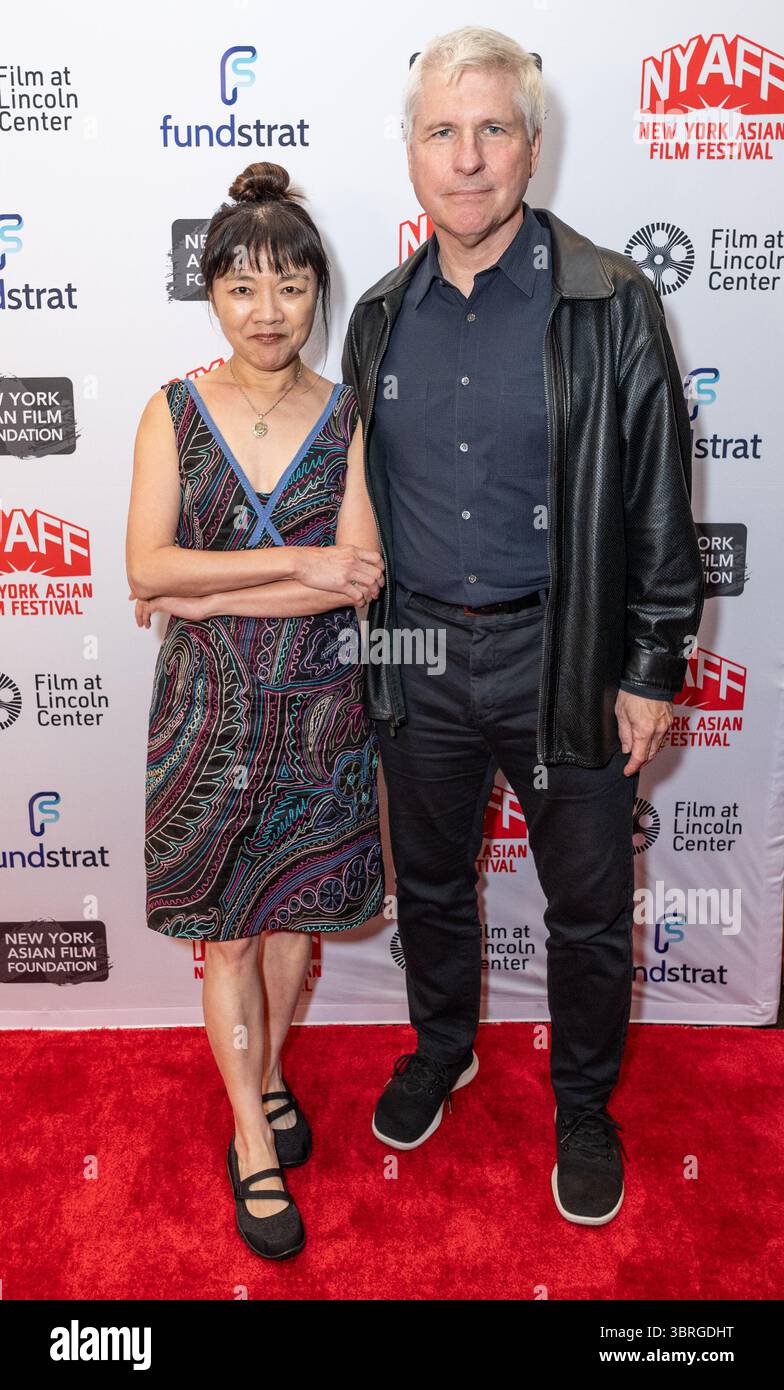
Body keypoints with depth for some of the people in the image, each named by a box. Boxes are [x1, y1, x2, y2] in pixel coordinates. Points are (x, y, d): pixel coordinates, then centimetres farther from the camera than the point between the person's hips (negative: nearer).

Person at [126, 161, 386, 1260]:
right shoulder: (174, 412, -1)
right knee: (224, 923, 8)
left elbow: (358, 581, -13)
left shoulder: (348, 417, -2)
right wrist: (298, 562, -20)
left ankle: (266, 1072, 41)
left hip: (317, 707, 1)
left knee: (294, 902, 15)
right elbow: (147, 567, -12)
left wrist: (203, 595, -15)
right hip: (208, 709, 0)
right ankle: (255, 1140, 25)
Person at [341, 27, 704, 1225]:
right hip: (417, 653, 4)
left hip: (562, 658, -3)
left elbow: (659, 503, -6)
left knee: (588, 909, 11)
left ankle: (584, 1103, 37)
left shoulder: (611, 304, -7)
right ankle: (442, 1049, 47)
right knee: (431, 879, 20)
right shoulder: (380, 317, 5)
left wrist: (653, 669, -8)